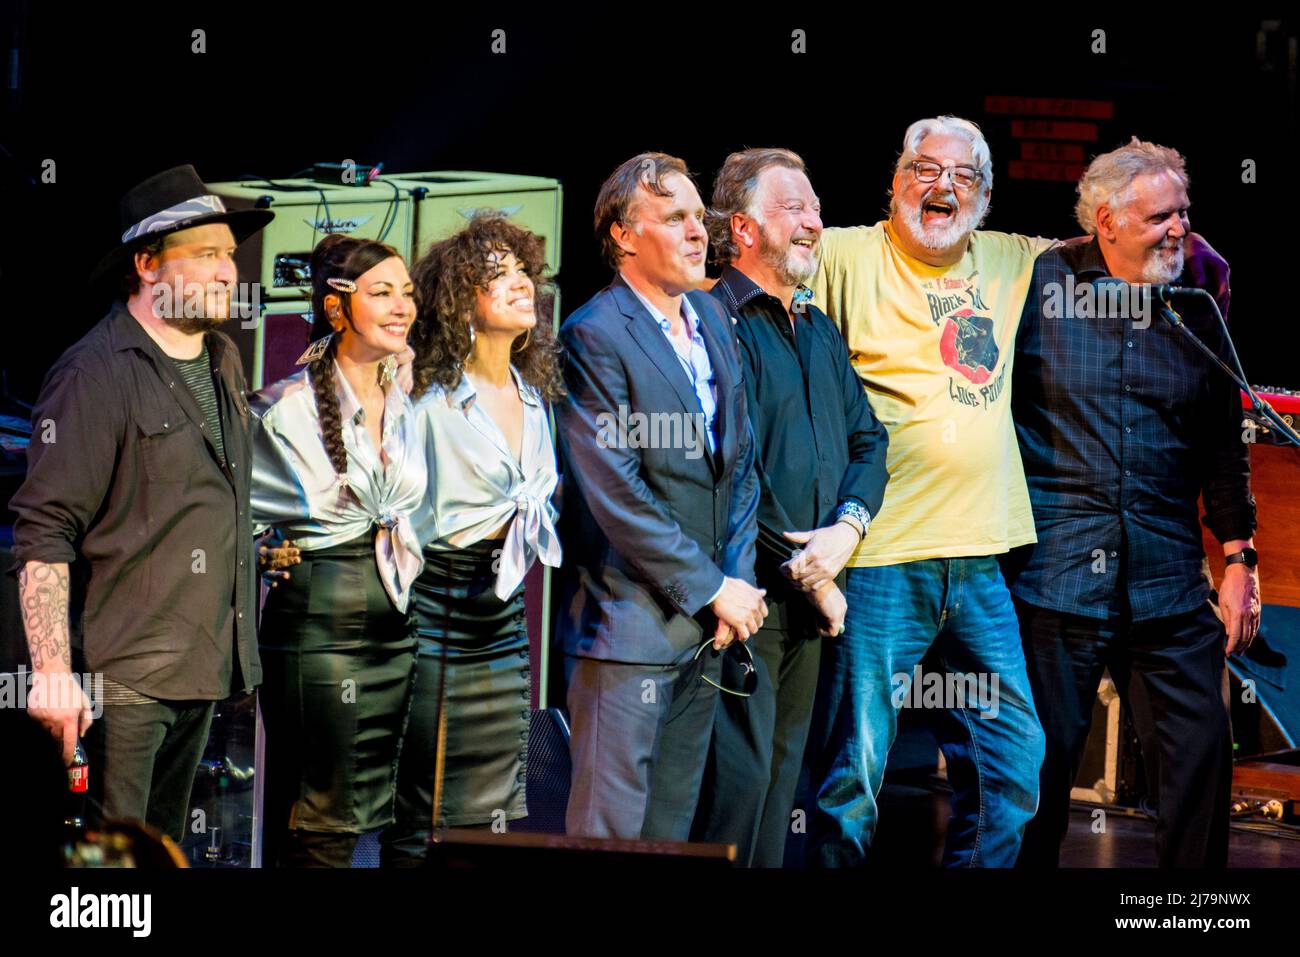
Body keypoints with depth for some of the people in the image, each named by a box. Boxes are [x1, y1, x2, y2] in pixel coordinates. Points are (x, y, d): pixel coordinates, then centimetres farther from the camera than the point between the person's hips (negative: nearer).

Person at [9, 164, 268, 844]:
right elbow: (43, 535, -15)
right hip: (123, 678, -8)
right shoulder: (97, 373, -12)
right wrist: (53, 672, -21)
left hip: (204, 667, 8)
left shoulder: (223, 362, 14)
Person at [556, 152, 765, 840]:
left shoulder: (713, 320, 13)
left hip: (706, 626, 7)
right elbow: (616, 493, -17)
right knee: (612, 832, -4)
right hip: (630, 624, -7)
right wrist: (713, 589, -14)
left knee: (673, 827, 11)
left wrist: (737, 578, 2)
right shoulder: (593, 338, -12)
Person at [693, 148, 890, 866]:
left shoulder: (821, 333, 18)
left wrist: (849, 525, -6)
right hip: (747, 591, -8)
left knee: (783, 773, 12)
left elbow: (867, 441, 15)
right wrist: (806, 575, -13)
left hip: (809, 594, 8)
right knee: (738, 777, -10)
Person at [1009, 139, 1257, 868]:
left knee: (1203, 752, -1)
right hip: (1055, 574, -3)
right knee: (1042, 762, 2)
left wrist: (1238, 556, 11)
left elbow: (1224, 445, 15)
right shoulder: (1040, 287, -1)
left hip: (1167, 581, 3)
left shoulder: (1198, 310, 9)